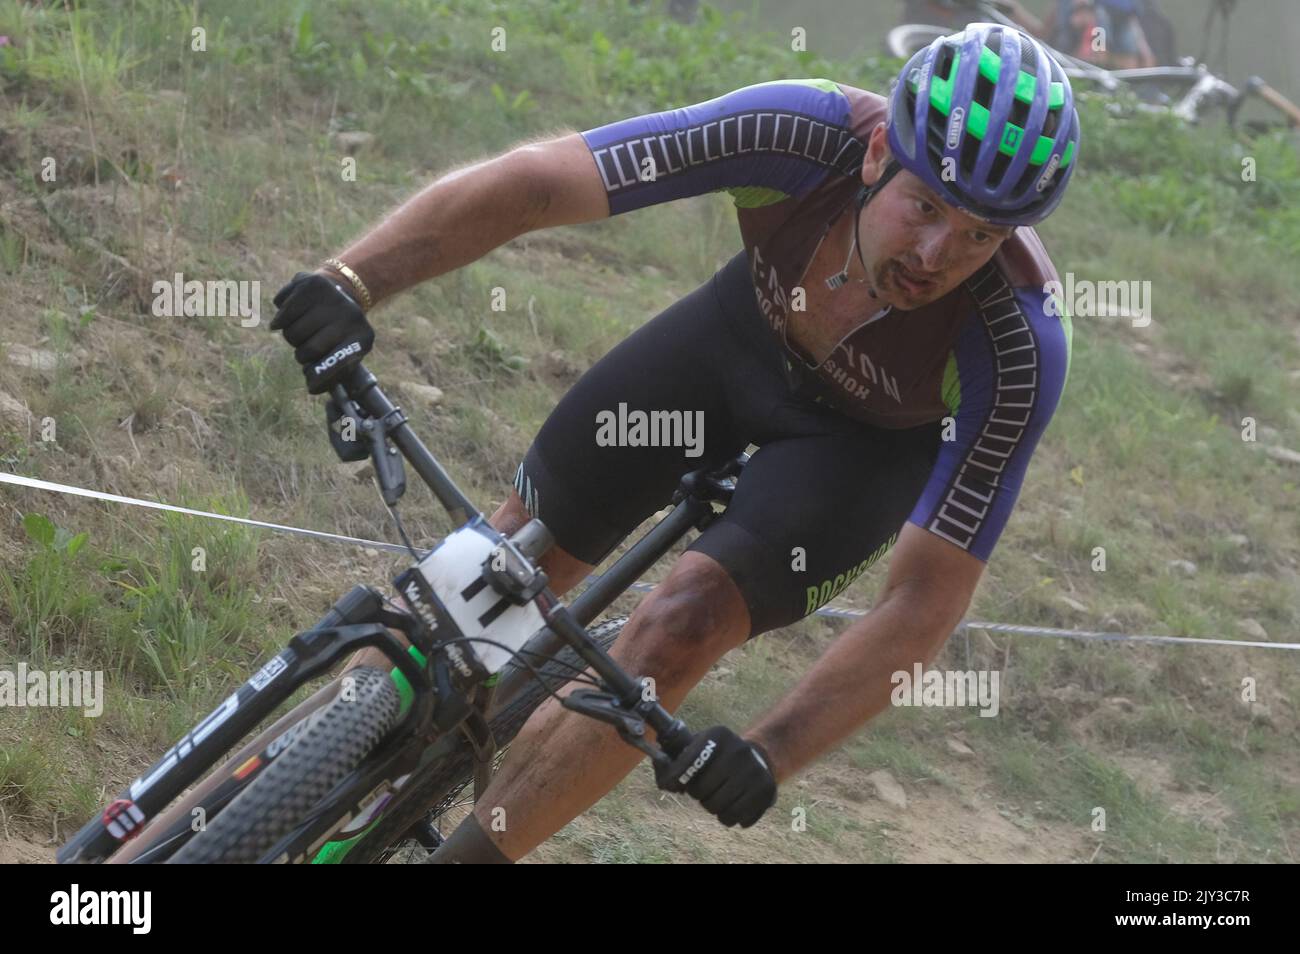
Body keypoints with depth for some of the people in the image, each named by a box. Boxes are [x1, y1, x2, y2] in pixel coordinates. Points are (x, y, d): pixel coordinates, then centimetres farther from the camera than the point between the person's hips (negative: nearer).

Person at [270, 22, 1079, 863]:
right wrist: (353, 281, -51)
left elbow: (925, 604, -35)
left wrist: (766, 759, -46)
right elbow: (531, 182, -37)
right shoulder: (802, 133, -37)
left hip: (871, 440, -3)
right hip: (746, 329, 3)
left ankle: (469, 853, -4)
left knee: (683, 626, -24)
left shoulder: (1021, 350, -38)